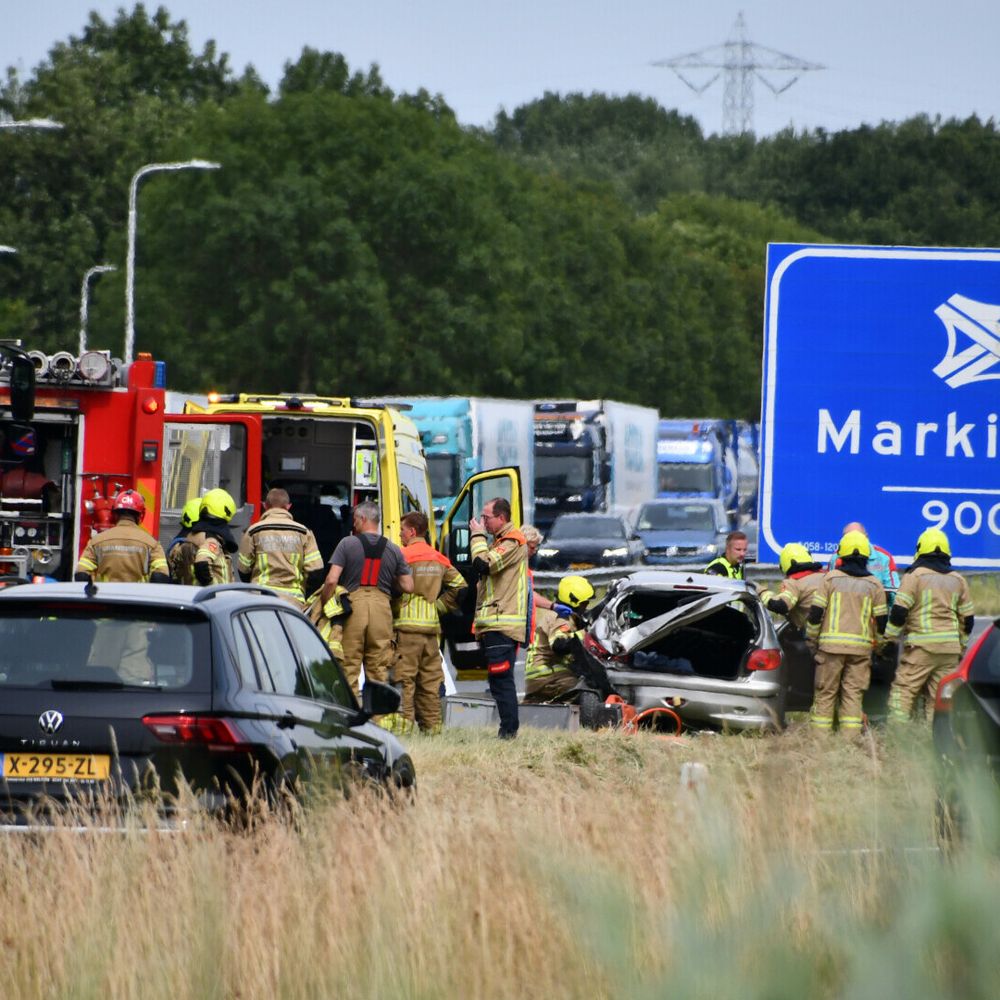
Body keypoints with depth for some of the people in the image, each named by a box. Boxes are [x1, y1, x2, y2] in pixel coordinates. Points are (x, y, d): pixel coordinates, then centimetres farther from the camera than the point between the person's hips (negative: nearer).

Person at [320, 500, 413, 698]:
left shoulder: (347, 544, 1)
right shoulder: (393, 550, 10)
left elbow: (331, 580, -8)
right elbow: (408, 587, 7)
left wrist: (323, 605, 3)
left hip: (353, 606, -2)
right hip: (382, 607, 2)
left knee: (349, 669, 1)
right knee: (380, 671, 6)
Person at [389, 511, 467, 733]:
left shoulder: (403, 556, -7)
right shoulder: (438, 559, 14)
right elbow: (460, 587, 18)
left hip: (407, 625, -6)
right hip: (432, 625, 6)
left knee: (403, 679, -6)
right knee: (430, 680, 10)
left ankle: (403, 723, -13)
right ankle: (432, 726, 11)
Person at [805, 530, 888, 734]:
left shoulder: (831, 578, 0)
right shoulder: (874, 585, 5)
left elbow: (815, 612, -2)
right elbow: (882, 620, 5)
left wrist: (811, 639, 9)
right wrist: (877, 643, 20)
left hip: (831, 644, -1)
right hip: (861, 646, 1)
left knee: (825, 693, 5)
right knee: (853, 694, 4)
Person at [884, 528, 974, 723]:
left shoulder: (915, 576, -3)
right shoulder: (958, 580, 13)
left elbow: (899, 612, -9)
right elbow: (967, 619, 17)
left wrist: (888, 639, 1)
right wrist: (961, 646, 27)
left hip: (921, 647, -5)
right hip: (950, 648, 5)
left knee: (903, 692, -3)